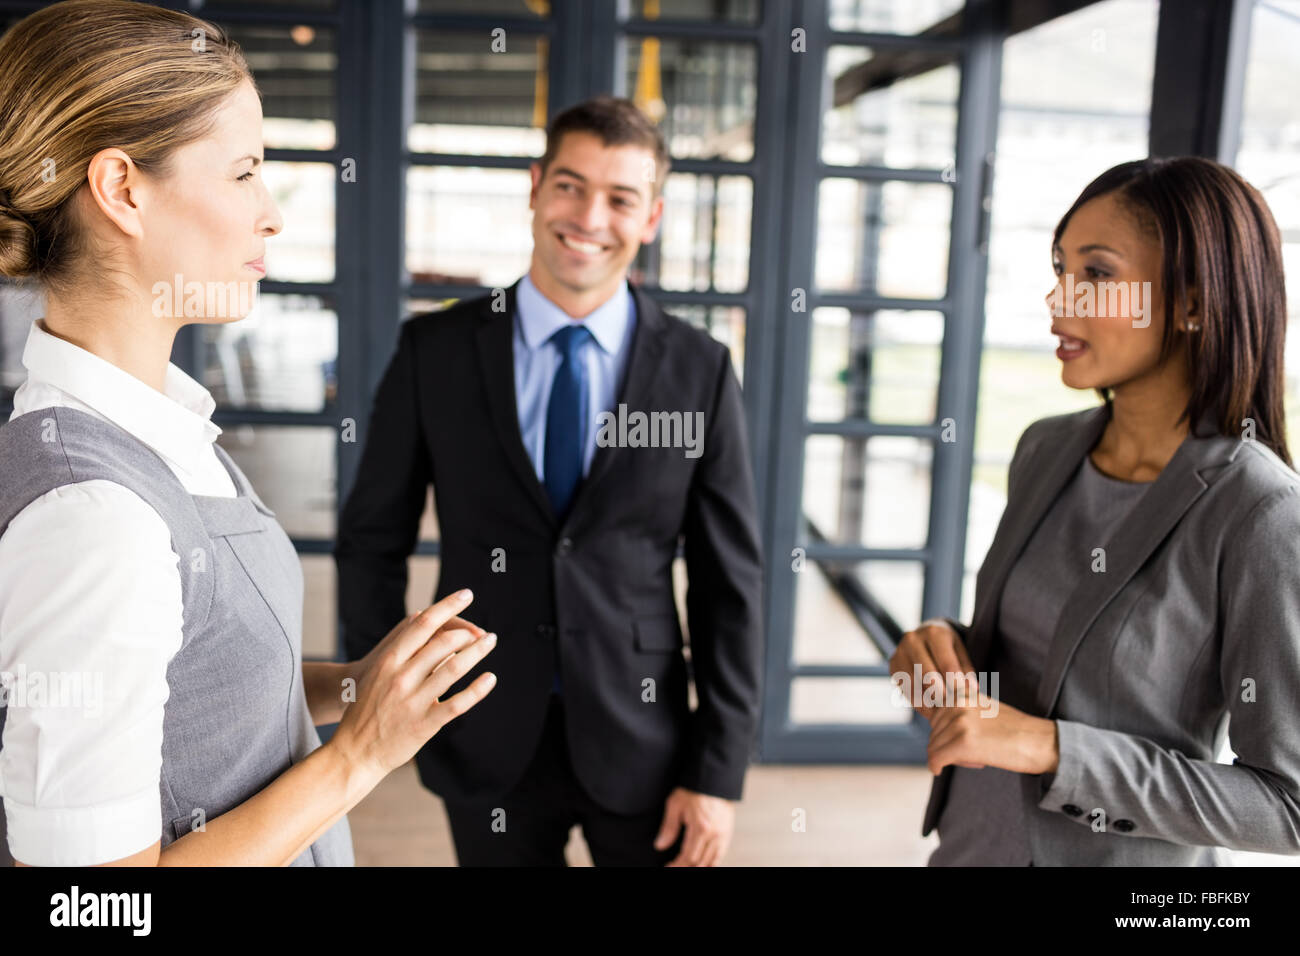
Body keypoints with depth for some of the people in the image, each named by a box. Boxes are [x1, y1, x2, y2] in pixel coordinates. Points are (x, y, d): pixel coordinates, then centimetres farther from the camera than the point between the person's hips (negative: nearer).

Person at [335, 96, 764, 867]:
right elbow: (374, 539, 3)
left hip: (639, 743, 0)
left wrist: (719, 772, -5)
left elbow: (731, 582, -3)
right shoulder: (436, 350, -4)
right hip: (487, 743, 1)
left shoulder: (699, 371, -6)